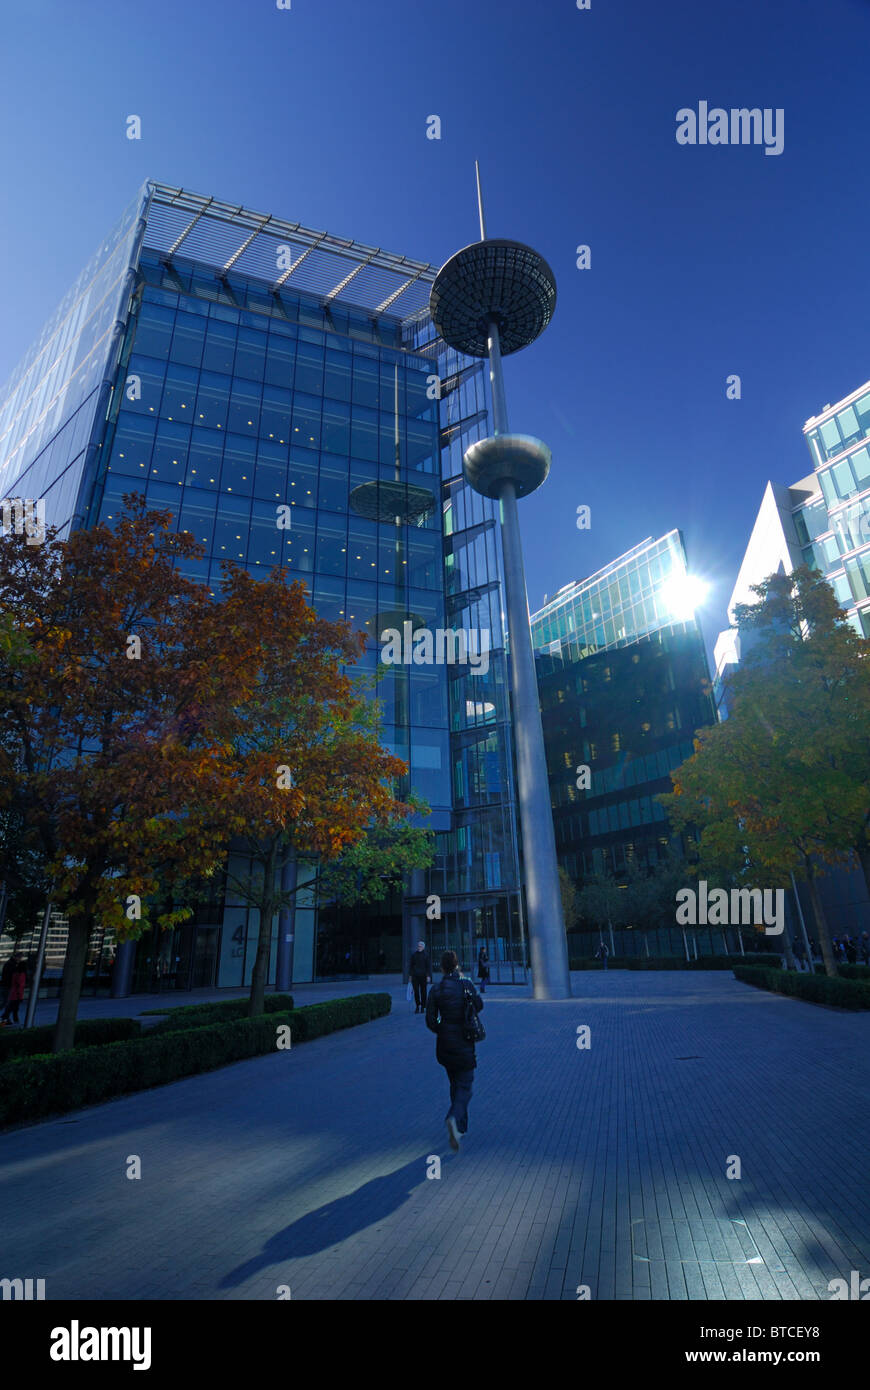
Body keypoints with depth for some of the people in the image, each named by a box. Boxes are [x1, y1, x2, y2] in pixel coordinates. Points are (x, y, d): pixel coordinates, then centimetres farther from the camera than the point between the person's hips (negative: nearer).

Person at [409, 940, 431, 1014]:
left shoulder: (426, 955, 0)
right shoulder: (414, 954, 7)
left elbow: (428, 966, 0)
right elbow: (411, 965, 11)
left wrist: (428, 976, -7)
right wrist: (410, 975, 8)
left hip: (423, 975, -1)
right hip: (415, 975, 1)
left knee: (423, 991, 4)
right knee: (416, 991, -4)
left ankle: (423, 1007, 14)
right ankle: (417, 1006, 11)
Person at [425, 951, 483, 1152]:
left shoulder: (436, 990, -8)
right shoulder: (466, 985, -12)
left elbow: (430, 1021, -7)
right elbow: (479, 1005, 3)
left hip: (444, 1045, 3)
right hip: (464, 1044, -3)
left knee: (455, 1085, 21)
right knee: (464, 1086, 5)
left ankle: (461, 1127, 29)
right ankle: (454, 1119, -20)